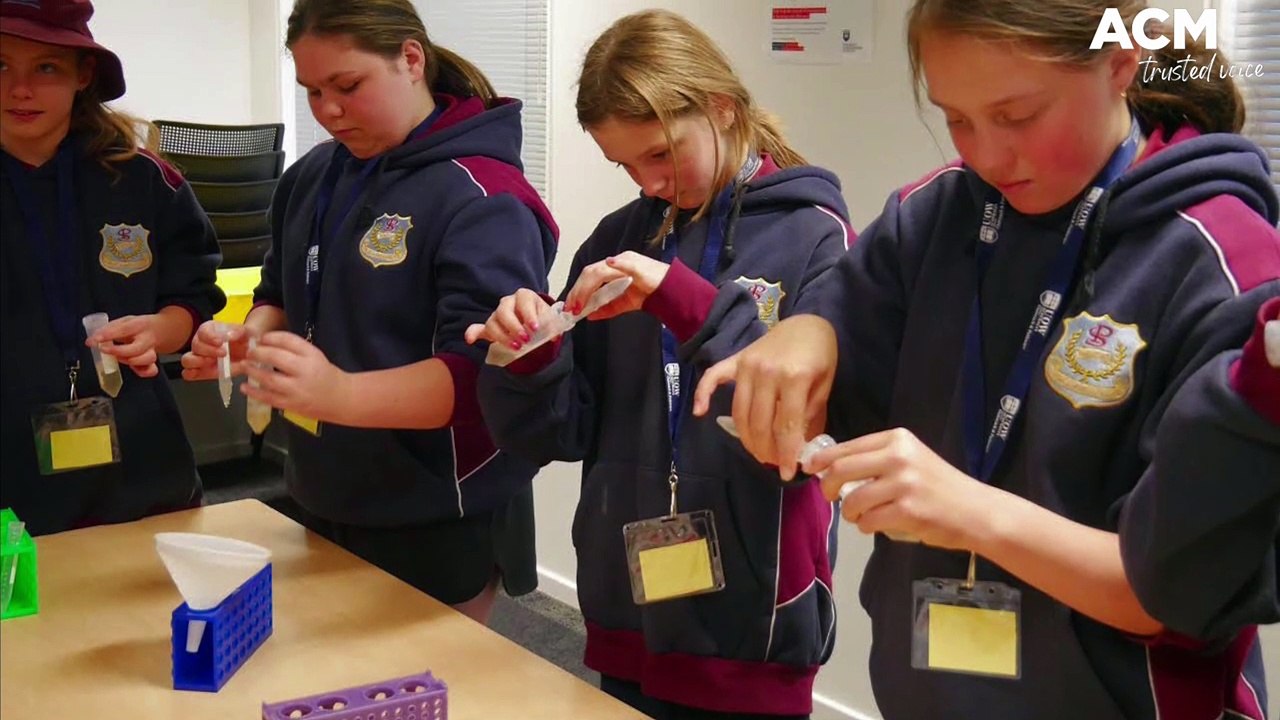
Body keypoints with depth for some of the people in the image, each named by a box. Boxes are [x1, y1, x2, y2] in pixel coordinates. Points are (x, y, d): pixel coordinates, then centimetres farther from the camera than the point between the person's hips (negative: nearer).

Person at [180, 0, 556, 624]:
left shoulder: (482, 199, -18)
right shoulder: (312, 177, 6)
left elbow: (486, 370, -27)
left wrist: (341, 395, -41)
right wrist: (248, 339, -5)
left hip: (439, 529, -7)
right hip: (324, 507, 7)